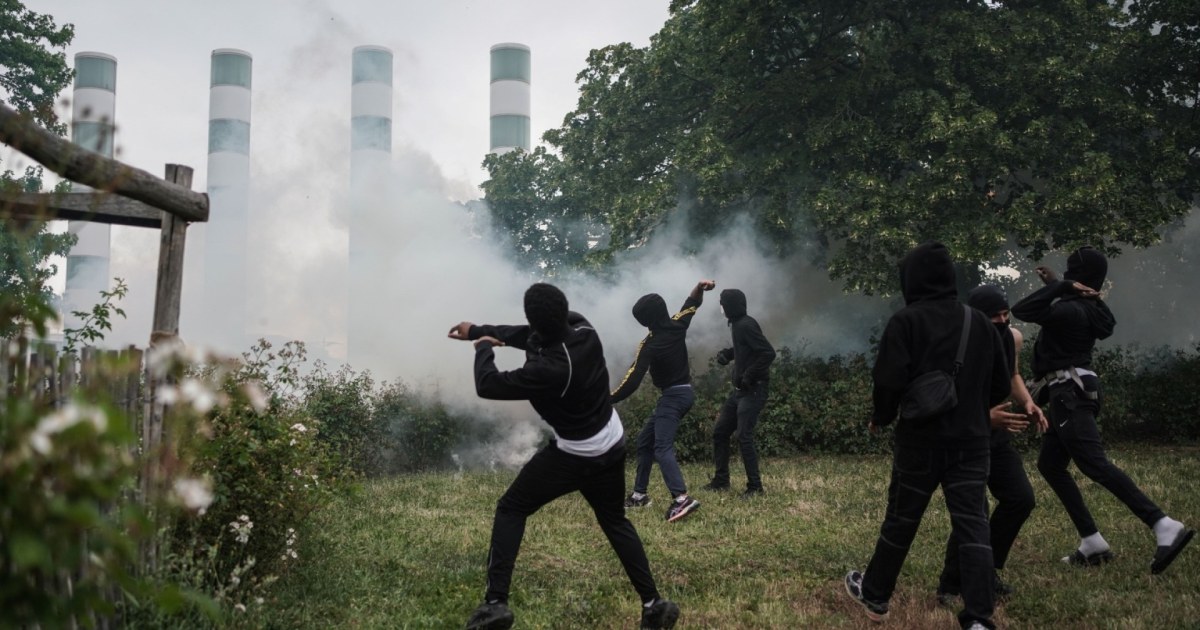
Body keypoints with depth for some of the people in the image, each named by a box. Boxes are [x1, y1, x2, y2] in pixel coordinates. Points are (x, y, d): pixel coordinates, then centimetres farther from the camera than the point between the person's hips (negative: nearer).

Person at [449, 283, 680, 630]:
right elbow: (529, 336, 5)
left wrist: (483, 348, -1)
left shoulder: (548, 369, -33)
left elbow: (487, 386, -21)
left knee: (510, 510, 9)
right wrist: (478, 330, 12)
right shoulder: (582, 328, -13)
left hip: (573, 456, -7)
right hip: (611, 447, 7)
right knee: (615, 521, 23)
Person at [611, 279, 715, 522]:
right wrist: (700, 287, 2)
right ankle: (639, 494, 22)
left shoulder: (650, 345, -17)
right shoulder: (678, 326, 2)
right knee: (645, 441, 17)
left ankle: (681, 499, -37)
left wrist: (608, 401, -19)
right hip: (683, 393, 9)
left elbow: (633, 379, -22)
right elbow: (693, 302, 20)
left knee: (662, 448, -20)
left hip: (672, 397, -9)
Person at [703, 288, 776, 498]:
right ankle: (721, 480, 20)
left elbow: (768, 353, -26)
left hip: (753, 390, -10)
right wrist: (726, 354, 8)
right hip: (739, 390, 10)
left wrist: (749, 376, -23)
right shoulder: (736, 324, 11)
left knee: (744, 436, -11)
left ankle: (755, 486, -1)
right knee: (720, 432, 12)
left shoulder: (746, 325, -18)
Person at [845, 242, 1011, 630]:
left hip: (921, 440, -3)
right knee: (973, 525, 2)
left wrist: (881, 418, 2)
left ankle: (874, 596, 27)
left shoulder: (906, 320, -9)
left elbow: (889, 380, -17)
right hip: (971, 441, 3)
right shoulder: (980, 322, 6)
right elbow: (1001, 387, 11)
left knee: (900, 521, 11)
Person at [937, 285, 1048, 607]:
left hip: (997, 437, 7)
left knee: (1021, 499, 5)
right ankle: (949, 586, 4)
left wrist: (1027, 402, -3)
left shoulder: (1013, 338, -4)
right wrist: (985, 416, -39)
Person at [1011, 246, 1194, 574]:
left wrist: (1060, 287, -14)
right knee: (1050, 464, 12)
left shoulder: (1069, 310, -16)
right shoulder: (1088, 307, 12)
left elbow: (1020, 311, -19)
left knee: (1094, 464, -20)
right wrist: (1056, 285, 39)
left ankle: (1165, 527, -29)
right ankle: (1092, 542, 9)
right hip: (1074, 392, 10)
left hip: (1069, 393, -10)